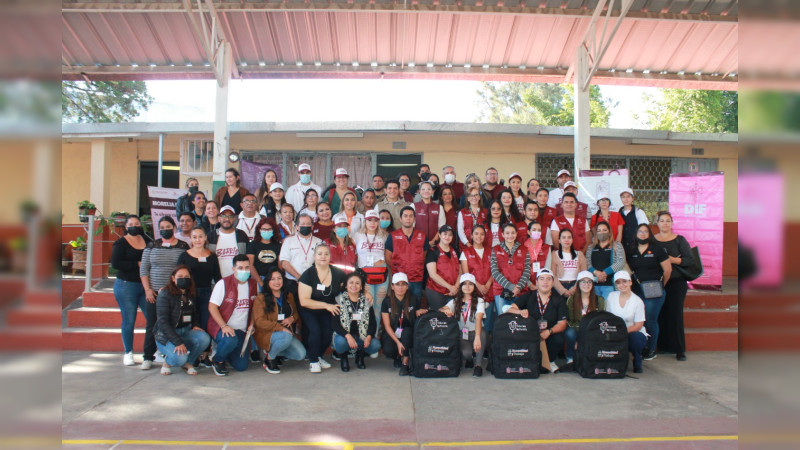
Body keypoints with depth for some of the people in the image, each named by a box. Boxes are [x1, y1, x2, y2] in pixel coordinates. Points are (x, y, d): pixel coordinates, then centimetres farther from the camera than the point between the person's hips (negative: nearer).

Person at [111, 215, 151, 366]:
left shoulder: (147, 240, 11)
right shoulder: (120, 243, -1)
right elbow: (115, 263, -13)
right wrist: (137, 264, -15)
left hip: (146, 285, 3)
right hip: (126, 285, -3)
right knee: (129, 320, 1)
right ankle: (128, 353, 14)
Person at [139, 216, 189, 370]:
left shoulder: (183, 246, 5)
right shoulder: (152, 246, 9)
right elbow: (143, 269, 7)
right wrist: (147, 289, -2)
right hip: (154, 292, 1)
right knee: (151, 325, 3)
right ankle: (148, 358, 11)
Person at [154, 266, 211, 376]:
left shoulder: (191, 295, 8)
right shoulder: (165, 294, -12)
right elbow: (162, 322, -18)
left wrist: (195, 325, -1)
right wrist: (178, 342, -26)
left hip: (186, 331, 5)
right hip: (167, 335, -5)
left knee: (204, 338, -26)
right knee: (180, 358, -31)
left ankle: (188, 363, 1)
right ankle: (167, 362, 7)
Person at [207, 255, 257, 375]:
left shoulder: (254, 285, 7)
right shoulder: (223, 283, -8)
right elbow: (212, 307, -11)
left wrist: (252, 325, 3)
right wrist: (224, 326, -22)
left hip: (241, 330, 4)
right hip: (221, 327, -4)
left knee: (241, 366, -5)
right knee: (230, 340, -38)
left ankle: (224, 353, 27)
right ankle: (217, 360, -5)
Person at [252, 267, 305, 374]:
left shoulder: (289, 296, 11)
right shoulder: (261, 298, -7)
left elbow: (296, 314, 19)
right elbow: (260, 321, -15)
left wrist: (292, 318, -7)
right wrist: (281, 328, -23)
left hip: (287, 332, 6)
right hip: (266, 334, -6)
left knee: (301, 354, -13)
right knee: (286, 337, -36)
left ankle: (276, 354, 13)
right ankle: (269, 359, -8)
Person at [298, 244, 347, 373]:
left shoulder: (338, 274, -5)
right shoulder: (308, 275, -15)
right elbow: (304, 301, -19)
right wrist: (326, 305, -22)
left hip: (328, 311, 3)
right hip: (309, 311, -3)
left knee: (329, 332, -17)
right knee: (315, 330, -25)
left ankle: (319, 356, 14)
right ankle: (313, 361, -1)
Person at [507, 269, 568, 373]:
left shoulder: (558, 299, 5)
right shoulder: (528, 297, 4)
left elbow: (562, 323, -1)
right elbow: (511, 309, -5)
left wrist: (549, 332, -20)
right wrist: (520, 312, -29)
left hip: (550, 335, 1)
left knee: (559, 340, -30)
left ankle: (550, 361, 4)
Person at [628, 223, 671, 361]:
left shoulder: (657, 249, -3)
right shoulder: (632, 252, 10)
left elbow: (668, 269, -2)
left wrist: (660, 285, 6)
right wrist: (634, 282, 9)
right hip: (637, 291, 4)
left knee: (650, 320, -3)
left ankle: (652, 350, 10)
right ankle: (641, 348, 17)